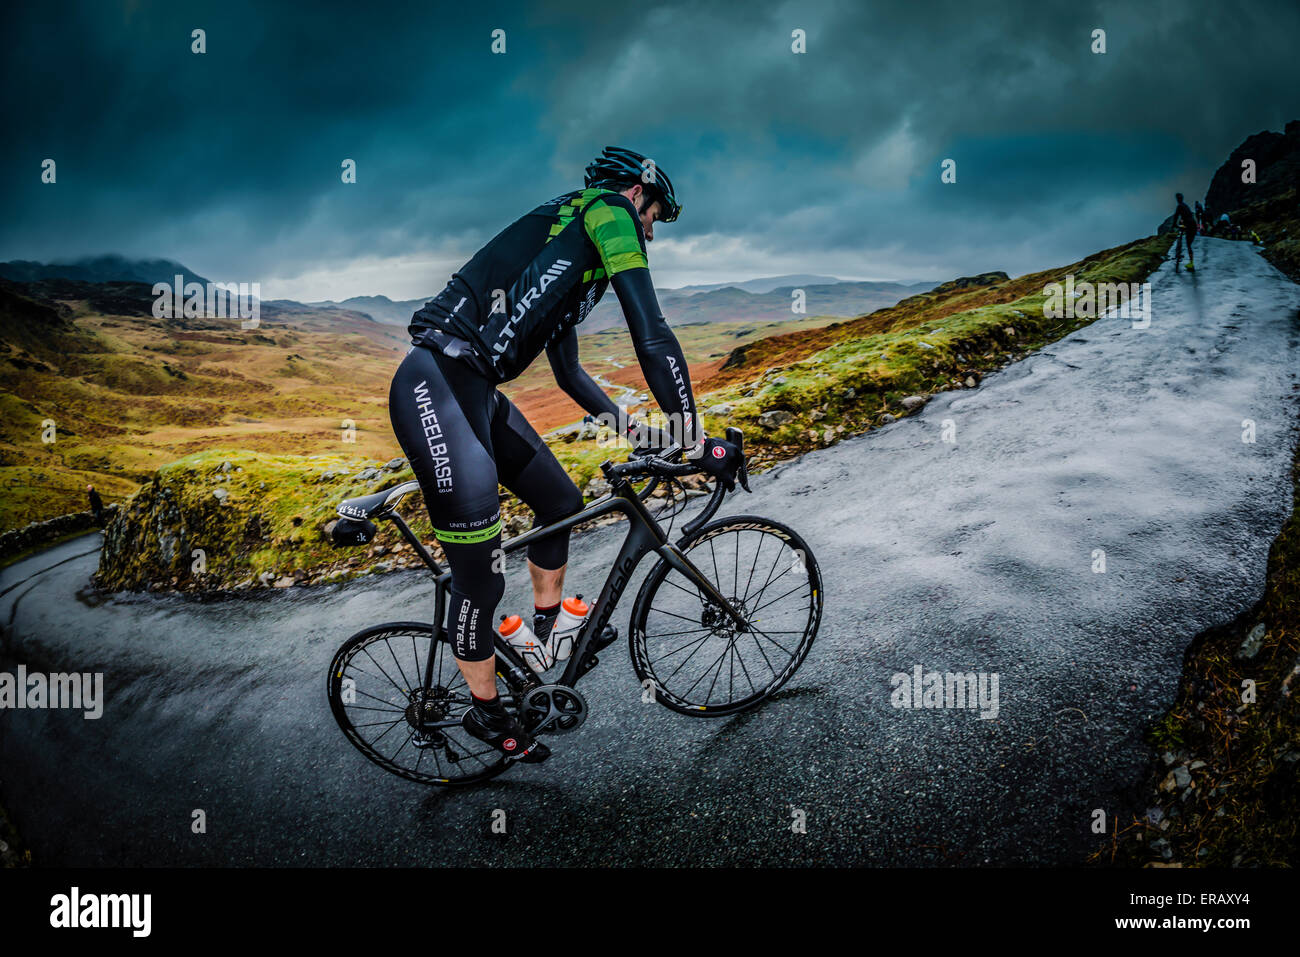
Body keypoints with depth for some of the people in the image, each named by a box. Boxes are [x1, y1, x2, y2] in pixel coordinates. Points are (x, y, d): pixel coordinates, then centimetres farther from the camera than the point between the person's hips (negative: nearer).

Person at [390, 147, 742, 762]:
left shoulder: (573, 261, 26)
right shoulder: (606, 211, -2)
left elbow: (568, 373, 33)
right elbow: (652, 337, -12)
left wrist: (633, 428, 34)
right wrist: (695, 442, -9)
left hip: (475, 392, 11)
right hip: (435, 388, -11)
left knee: (558, 501, 24)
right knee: (480, 578, -5)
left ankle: (549, 631, 41)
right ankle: (486, 712, 15)